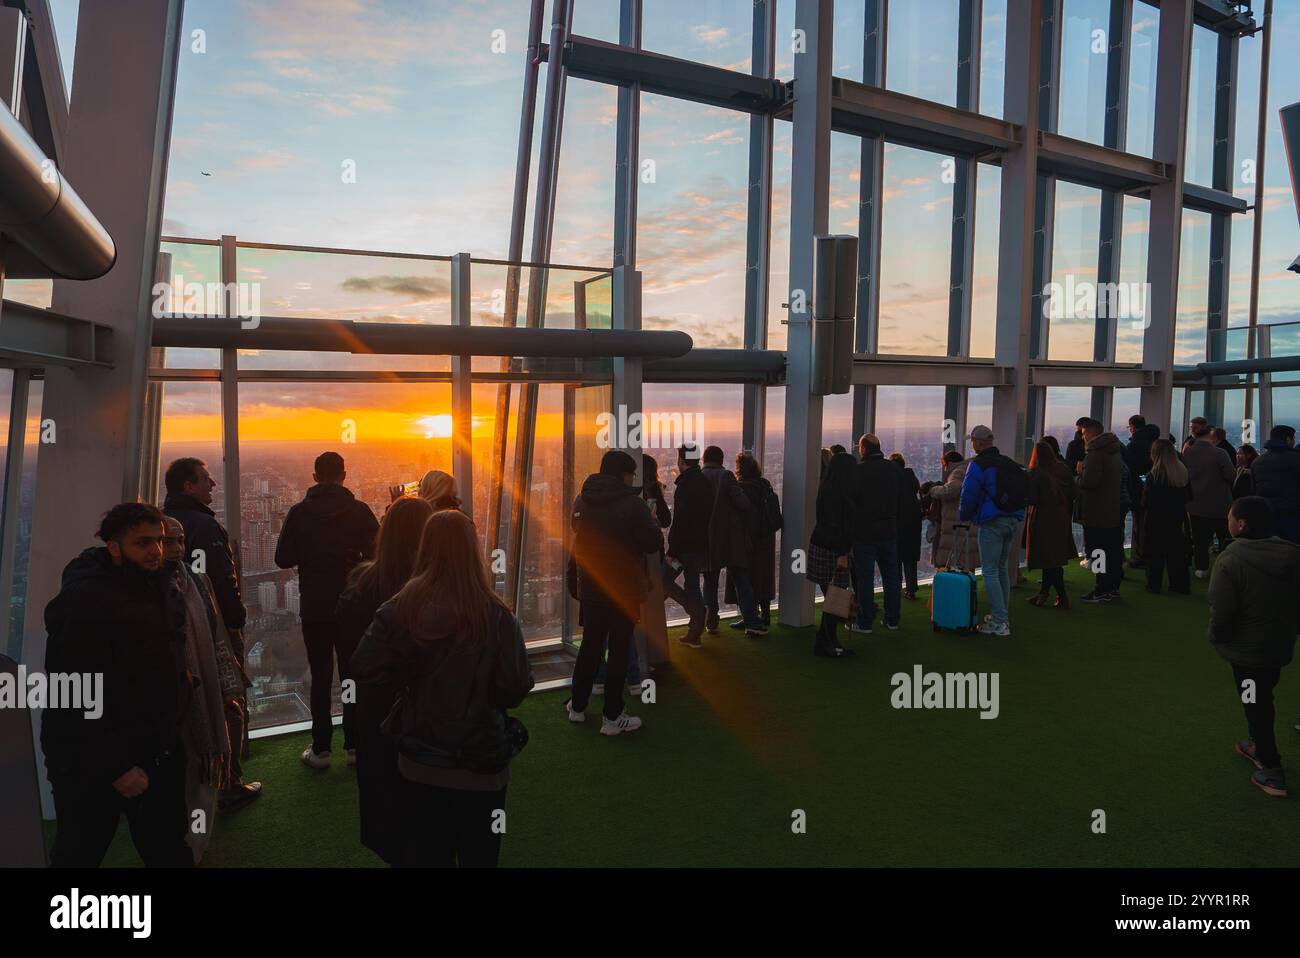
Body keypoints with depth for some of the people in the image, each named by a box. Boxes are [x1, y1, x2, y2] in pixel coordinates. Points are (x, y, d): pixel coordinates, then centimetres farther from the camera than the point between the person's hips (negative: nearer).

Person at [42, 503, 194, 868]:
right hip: (92, 766, -7)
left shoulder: (160, 586, 5)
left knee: (170, 851, 18)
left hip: (160, 752, 7)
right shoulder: (83, 601, -21)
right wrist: (115, 767, -24)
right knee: (80, 855, 13)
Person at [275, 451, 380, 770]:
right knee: (353, 675, 11)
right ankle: (354, 746, 16)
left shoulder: (299, 513, -7)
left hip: (314, 608, 0)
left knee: (321, 677, 9)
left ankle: (321, 749, 12)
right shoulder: (359, 511, -8)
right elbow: (376, 553, -7)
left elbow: (283, 559, -4)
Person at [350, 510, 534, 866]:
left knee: (420, 854, 20)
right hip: (482, 765, -2)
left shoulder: (400, 607, -12)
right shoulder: (496, 616, -19)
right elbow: (517, 688, -16)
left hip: (419, 764, 2)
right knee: (478, 855, 19)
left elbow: (364, 668, -10)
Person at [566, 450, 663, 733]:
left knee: (590, 645, 18)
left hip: (590, 589, 6)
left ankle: (577, 706, 28)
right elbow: (653, 543, -13)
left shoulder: (582, 501, 2)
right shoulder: (632, 504, -18)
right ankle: (612, 717, 9)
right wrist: (651, 524, 5)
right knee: (619, 650, 4)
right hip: (624, 591, -6)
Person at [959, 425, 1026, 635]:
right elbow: (1023, 491, 21)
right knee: (1001, 568, 19)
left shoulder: (977, 465, -10)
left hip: (992, 522, -8)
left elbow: (969, 494, -11)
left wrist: (964, 515, 7)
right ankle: (1003, 616, 27)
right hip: (1014, 520, 8)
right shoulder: (1008, 464, 15)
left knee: (990, 572, -5)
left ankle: (999, 622, -8)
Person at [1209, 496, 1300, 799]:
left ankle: (1272, 771, 15)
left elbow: (1221, 612, -22)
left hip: (1247, 650, -6)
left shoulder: (1230, 561, -25)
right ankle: (1259, 745, 43)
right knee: (1263, 699, 25)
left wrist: (1217, 638, -3)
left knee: (1255, 705, 8)